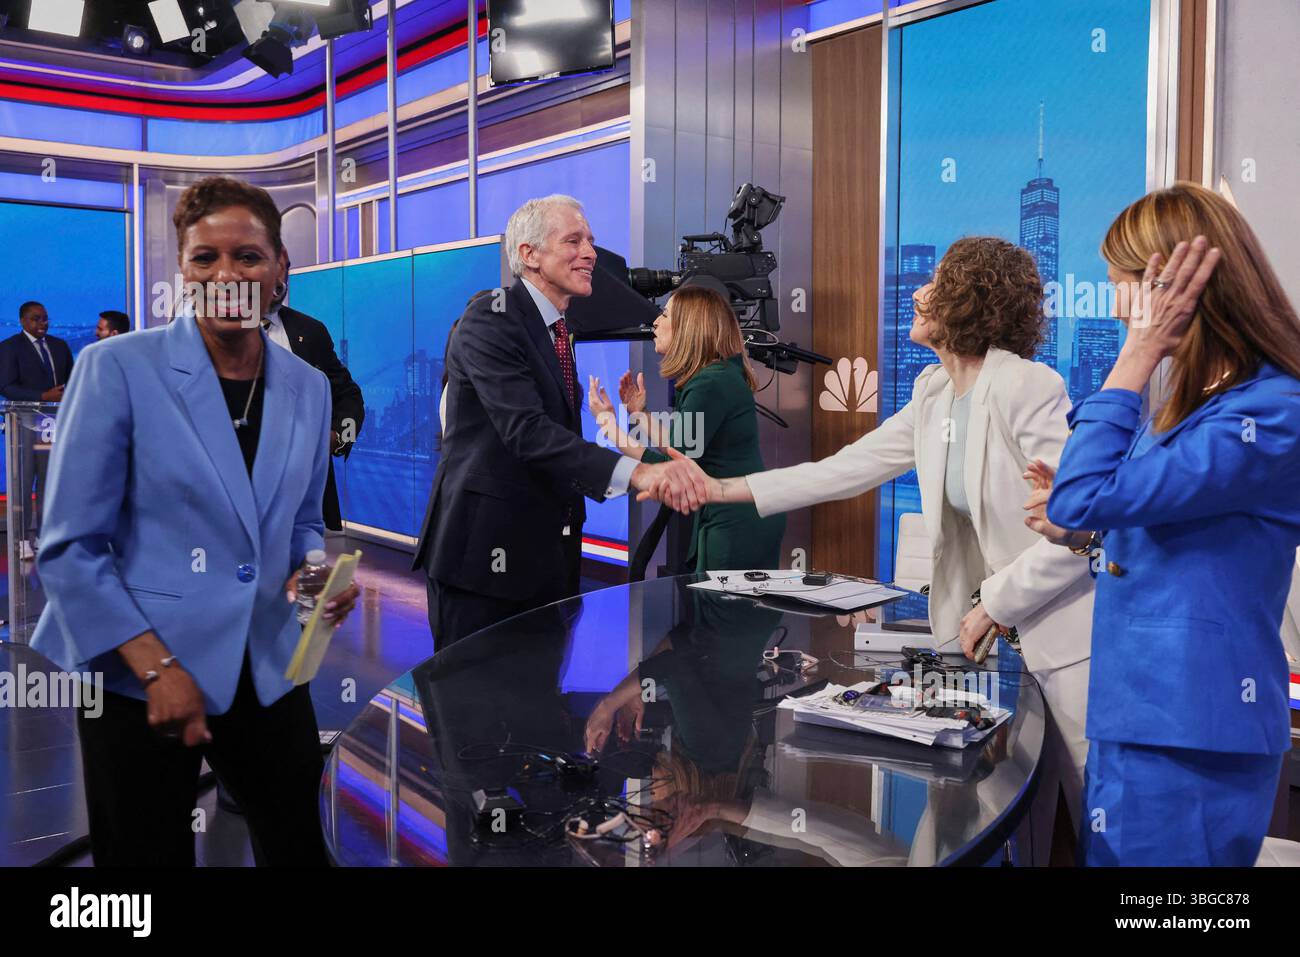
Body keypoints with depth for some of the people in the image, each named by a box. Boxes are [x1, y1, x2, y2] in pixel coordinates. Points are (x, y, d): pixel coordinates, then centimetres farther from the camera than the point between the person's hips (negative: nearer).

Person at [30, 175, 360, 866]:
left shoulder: (308, 387, 3)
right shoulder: (117, 367, -11)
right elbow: (70, 547, -11)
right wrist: (157, 667, -16)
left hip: (269, 669, 4)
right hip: (139, 675, -4)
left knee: (299, 849, 15)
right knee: (147, 855, 12)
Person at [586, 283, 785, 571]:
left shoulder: (711, 384, -19)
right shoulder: (716, 376, 12)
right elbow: (680, 450, 13)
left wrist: (609, 423, -16)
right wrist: (638, 414, 14)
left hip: (736, 524, -10)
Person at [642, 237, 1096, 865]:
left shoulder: (1027, 387, -20)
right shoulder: (935, 392, 5)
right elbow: (847, 468, 7)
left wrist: (994, 606, -15)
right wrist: (720, 490, 5)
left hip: (1067, 632, -7)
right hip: (998, 631, 7)